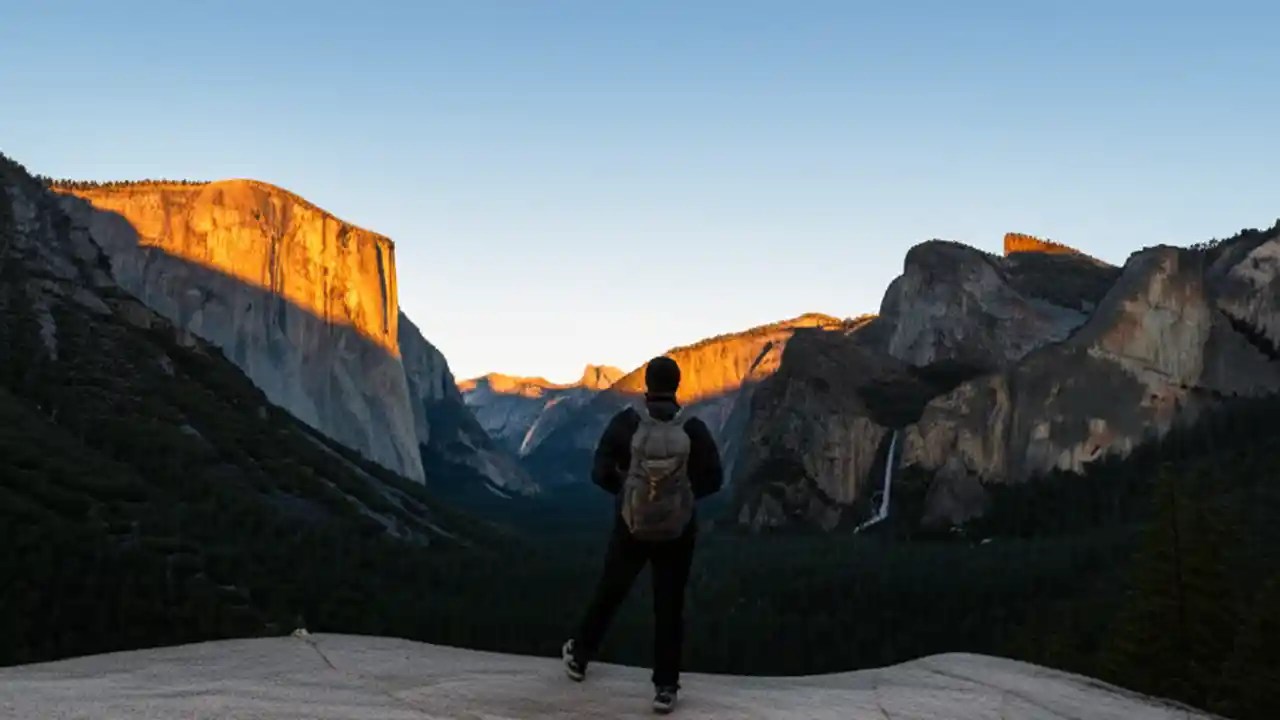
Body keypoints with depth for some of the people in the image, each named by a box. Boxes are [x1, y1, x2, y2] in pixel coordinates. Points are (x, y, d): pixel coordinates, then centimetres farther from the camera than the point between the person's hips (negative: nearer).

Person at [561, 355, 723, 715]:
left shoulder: (625, 422, -11)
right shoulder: (694, 428, -10)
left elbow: (600, 472, -9)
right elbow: (713, 478, -5)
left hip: (631, 527, 1)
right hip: (678, 531, -1)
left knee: (609, 593, 21)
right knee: (669, 607, 9)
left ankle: (578, 657, 40)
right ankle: (665, 688, 10)